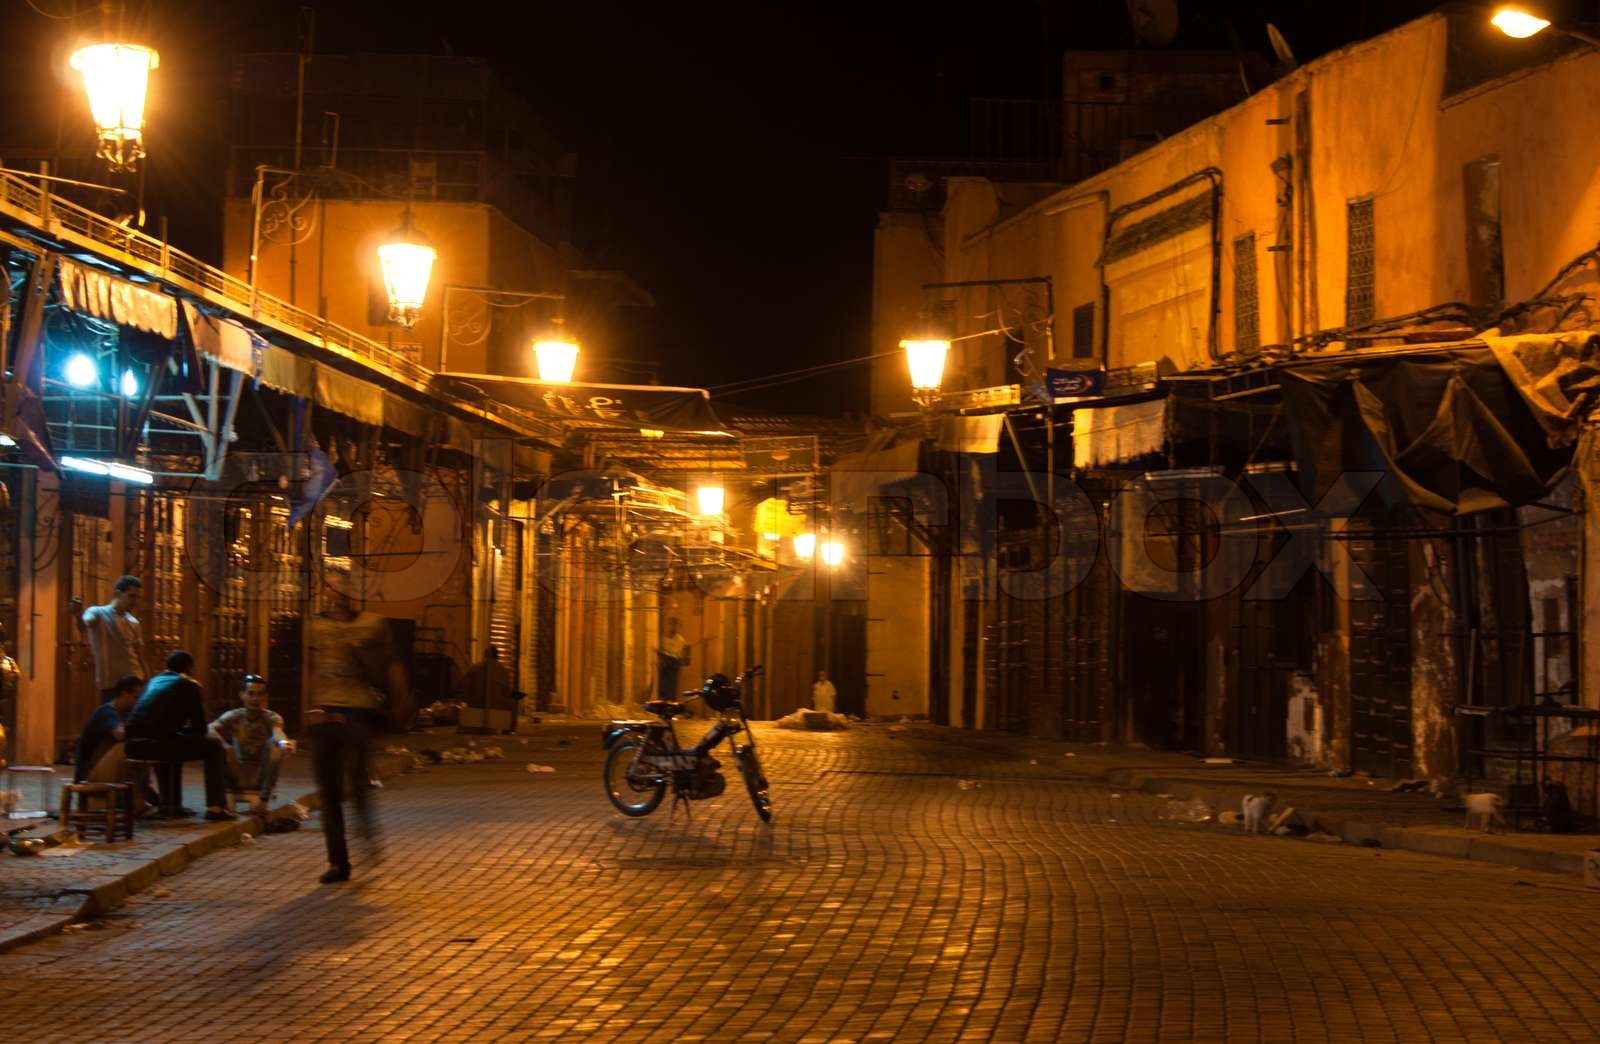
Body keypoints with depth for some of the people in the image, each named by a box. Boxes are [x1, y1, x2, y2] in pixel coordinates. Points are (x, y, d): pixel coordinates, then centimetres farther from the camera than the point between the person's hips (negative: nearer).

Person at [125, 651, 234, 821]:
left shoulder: (154, 681, 26)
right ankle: (215, 807, 3)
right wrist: (209, 731, 28)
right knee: (214, 744, 9)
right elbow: (199, 727, 6)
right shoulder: (190, 686, 7)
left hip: (134, 746, 7)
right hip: (157, 743, -7)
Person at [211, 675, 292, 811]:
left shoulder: (272, 718, -8)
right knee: (224, 750, -25)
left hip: (262, 778, 0)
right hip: (237, 777, 0)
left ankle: (263, 799, -20)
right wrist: (223, 744, -46)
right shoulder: (233, 717, -5)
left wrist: (284, 742, -57)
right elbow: (211, 728, -24)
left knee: (274, 745, -25)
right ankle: (229, 797, -12)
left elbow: (277, 733, -32)